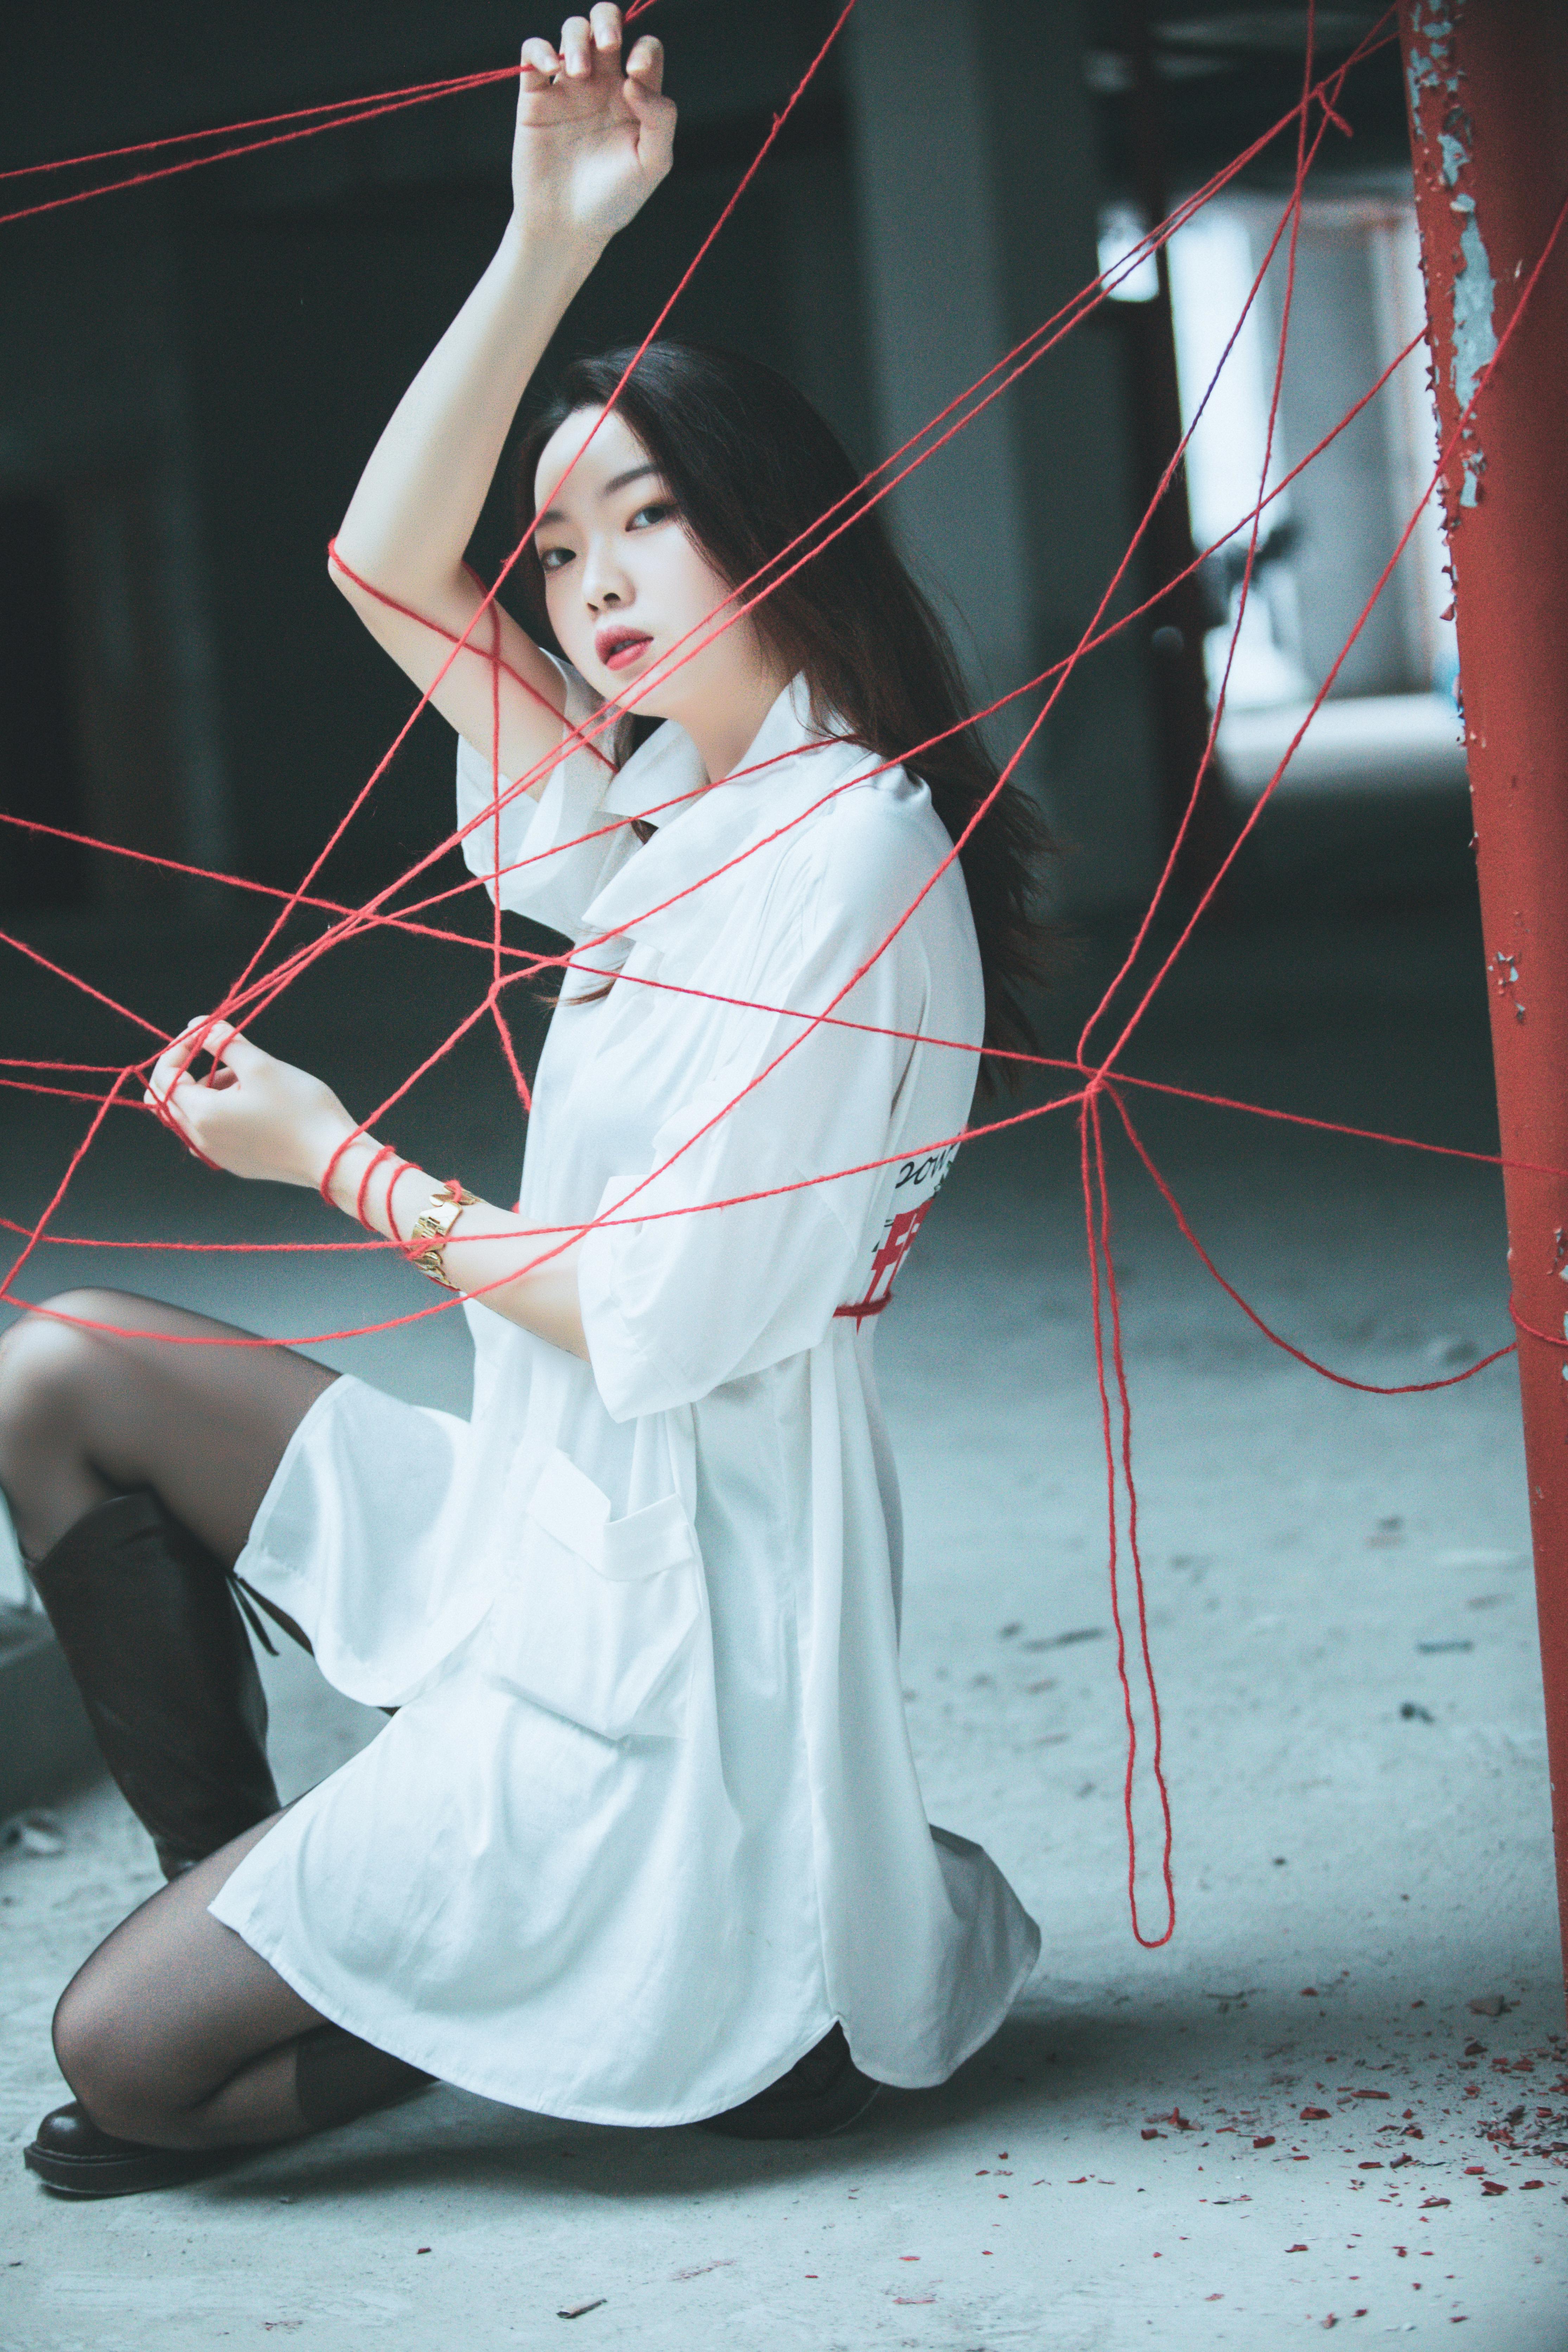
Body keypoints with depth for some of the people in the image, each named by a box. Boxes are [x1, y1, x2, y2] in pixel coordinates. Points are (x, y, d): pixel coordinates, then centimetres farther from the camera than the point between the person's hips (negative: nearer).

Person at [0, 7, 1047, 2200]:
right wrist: (551, 237, -2)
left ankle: (732, 1998, 6)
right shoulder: (671, 816, 7)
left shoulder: (848, 860, -19)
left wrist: (334, 1159, -8)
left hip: (660, 1623, -9)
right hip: (550, 1522, 9)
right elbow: (389, 564, 8)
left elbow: (661, 1322, -20)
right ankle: (245, 1903, 16)